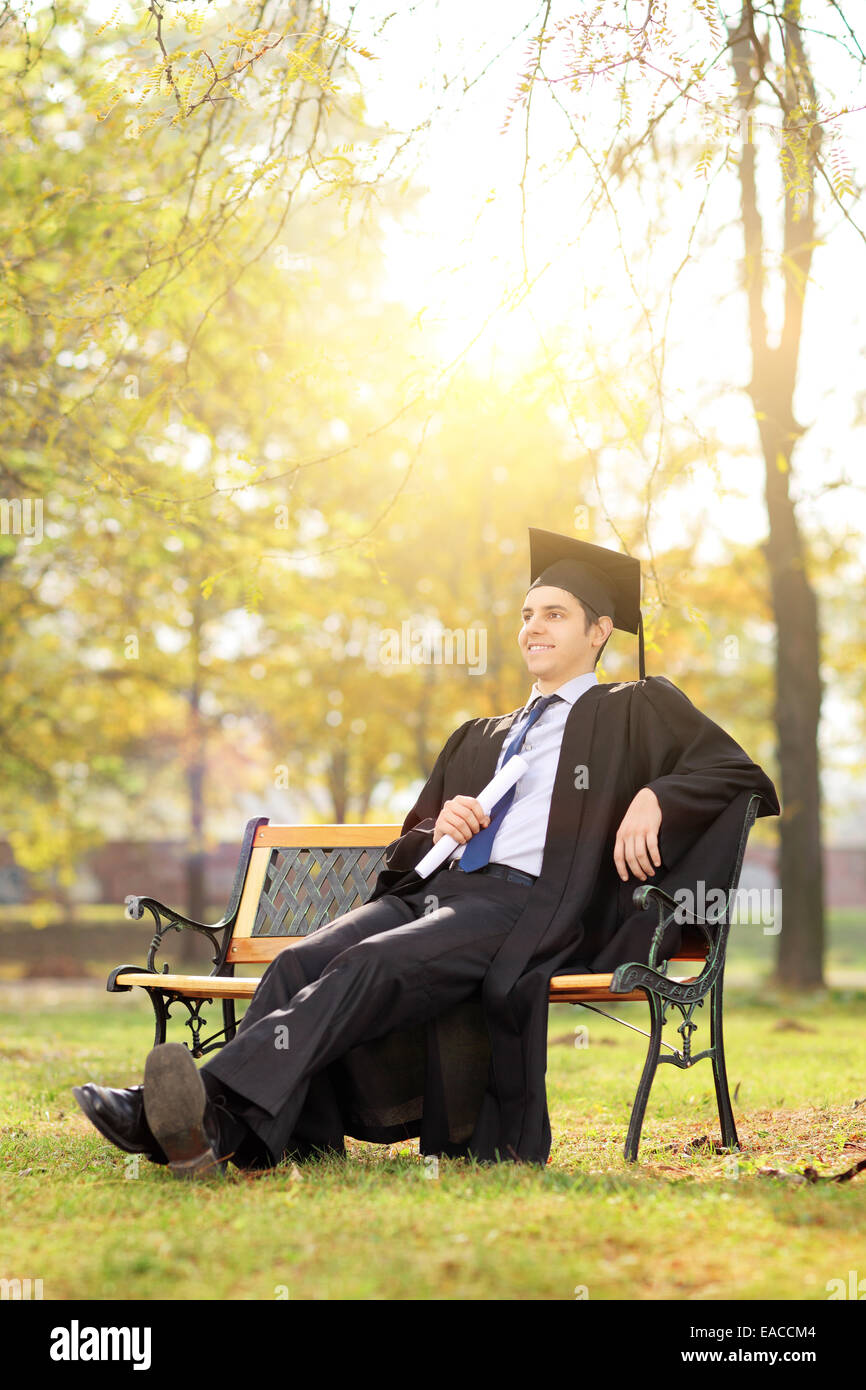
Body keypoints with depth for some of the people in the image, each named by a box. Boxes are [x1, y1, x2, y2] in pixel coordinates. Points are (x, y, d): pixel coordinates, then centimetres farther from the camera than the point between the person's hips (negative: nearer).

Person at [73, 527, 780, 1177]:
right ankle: (222, 1132, -42)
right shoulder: (479, 739, 33)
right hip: (437, 889, 6)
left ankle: (216, 1101, -49)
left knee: (372, 965, -34)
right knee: (301, 962, -24)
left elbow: (737, 772, 7)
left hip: (529, 905, -6)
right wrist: (438, 828, 5)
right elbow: (410, 849, 30)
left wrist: (655, 796, -12)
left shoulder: (635, 711, 17)